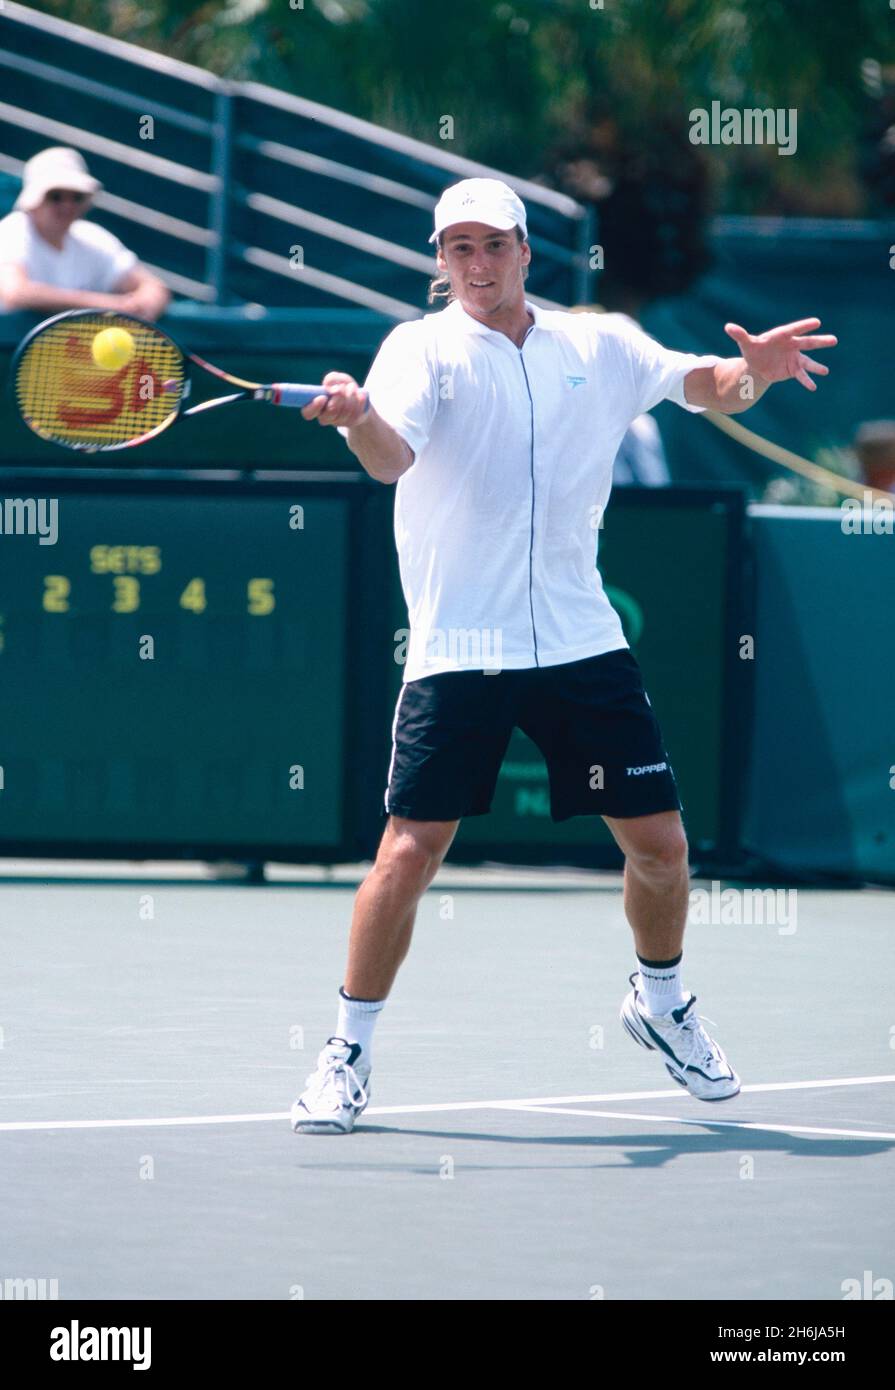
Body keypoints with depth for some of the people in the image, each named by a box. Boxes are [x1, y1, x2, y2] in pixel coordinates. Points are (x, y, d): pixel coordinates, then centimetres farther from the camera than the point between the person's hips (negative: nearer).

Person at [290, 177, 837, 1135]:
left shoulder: (600, 347, 9)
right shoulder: (424, 348, -3)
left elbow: (710, 388, 16)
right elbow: (392, 456, -20)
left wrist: (755, 370, -8)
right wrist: (356, 418, -44)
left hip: (581, 642, 3)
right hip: (457, 651, -3)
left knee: (658, 842, 5)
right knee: (410, 850, -11)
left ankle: (661, 1003, 33)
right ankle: (347, 1053, 3)